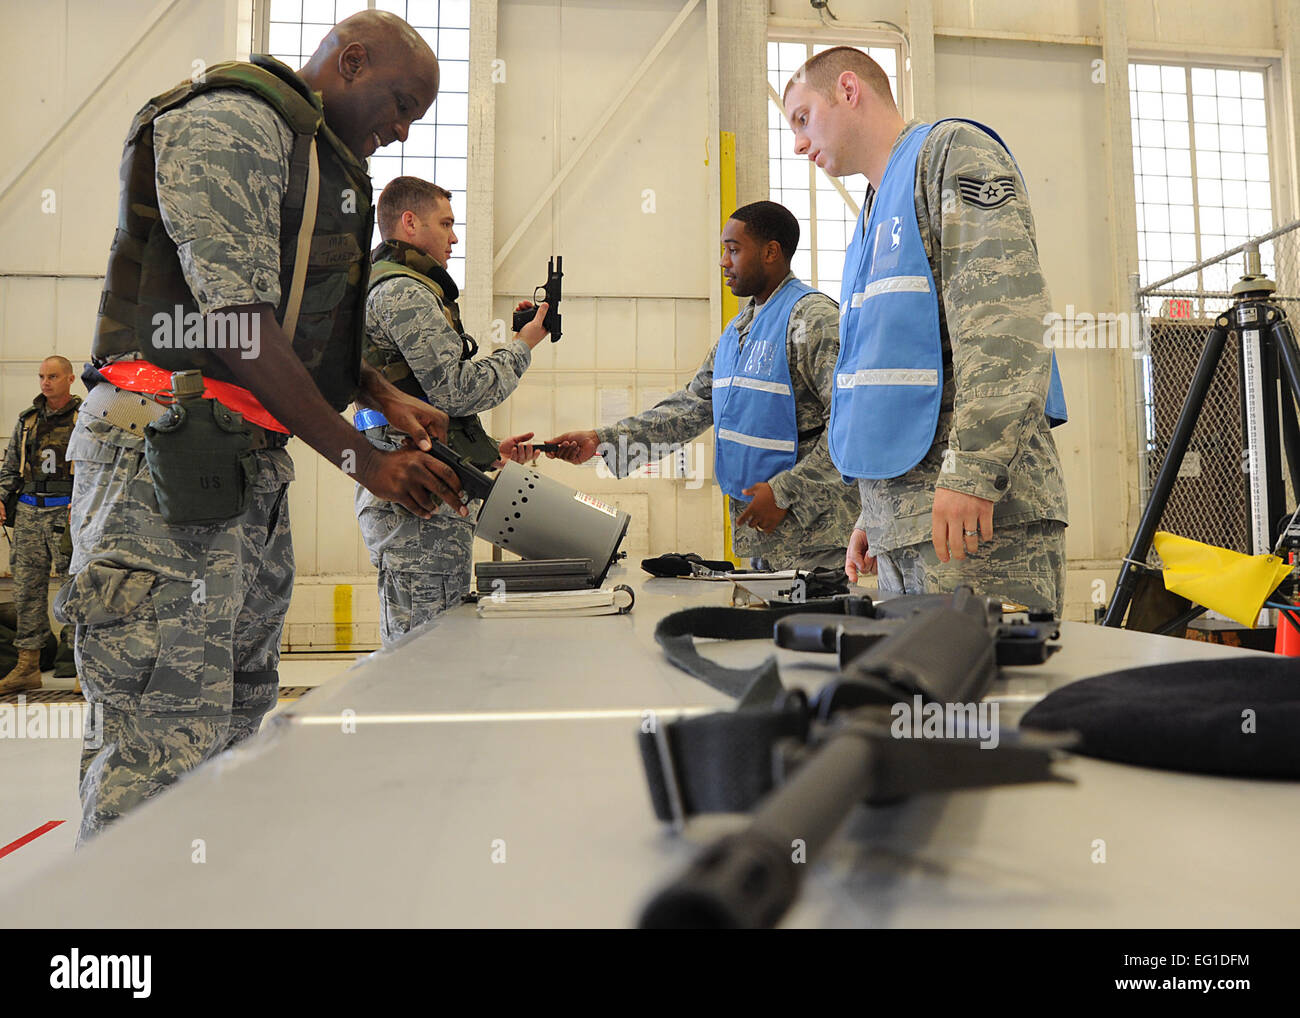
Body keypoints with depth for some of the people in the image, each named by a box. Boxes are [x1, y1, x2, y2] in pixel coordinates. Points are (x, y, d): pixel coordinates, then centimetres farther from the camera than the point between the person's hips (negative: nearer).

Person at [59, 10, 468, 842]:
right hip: (165, 460, -10)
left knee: (236, 726, 12)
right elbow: (238, 328, -16)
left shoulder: (324, 165, 24)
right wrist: (361, 458, -15)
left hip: (249, 472, 10)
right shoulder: (228, 121, -5)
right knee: (166, 754, -10)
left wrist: (387, 398, 8)